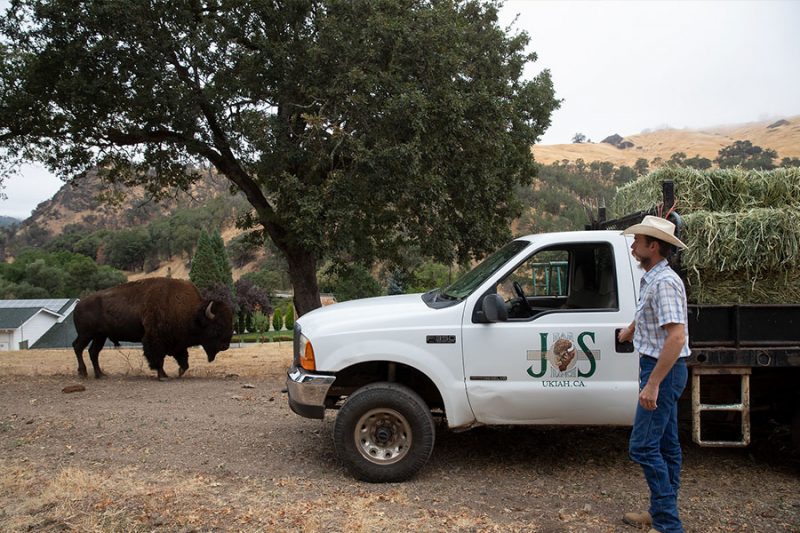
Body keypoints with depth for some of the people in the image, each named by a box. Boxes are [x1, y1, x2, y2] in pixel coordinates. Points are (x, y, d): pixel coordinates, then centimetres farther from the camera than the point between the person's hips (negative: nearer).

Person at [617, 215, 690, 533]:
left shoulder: (664, 282, -20)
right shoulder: (652, 280, 12)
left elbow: (676, 336, -28)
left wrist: (652, 384, -28)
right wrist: (629, 331, 45)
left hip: (663, 370, -11)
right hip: (663, 369, 11)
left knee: (643, 446, -9)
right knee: (666, 446, 15)